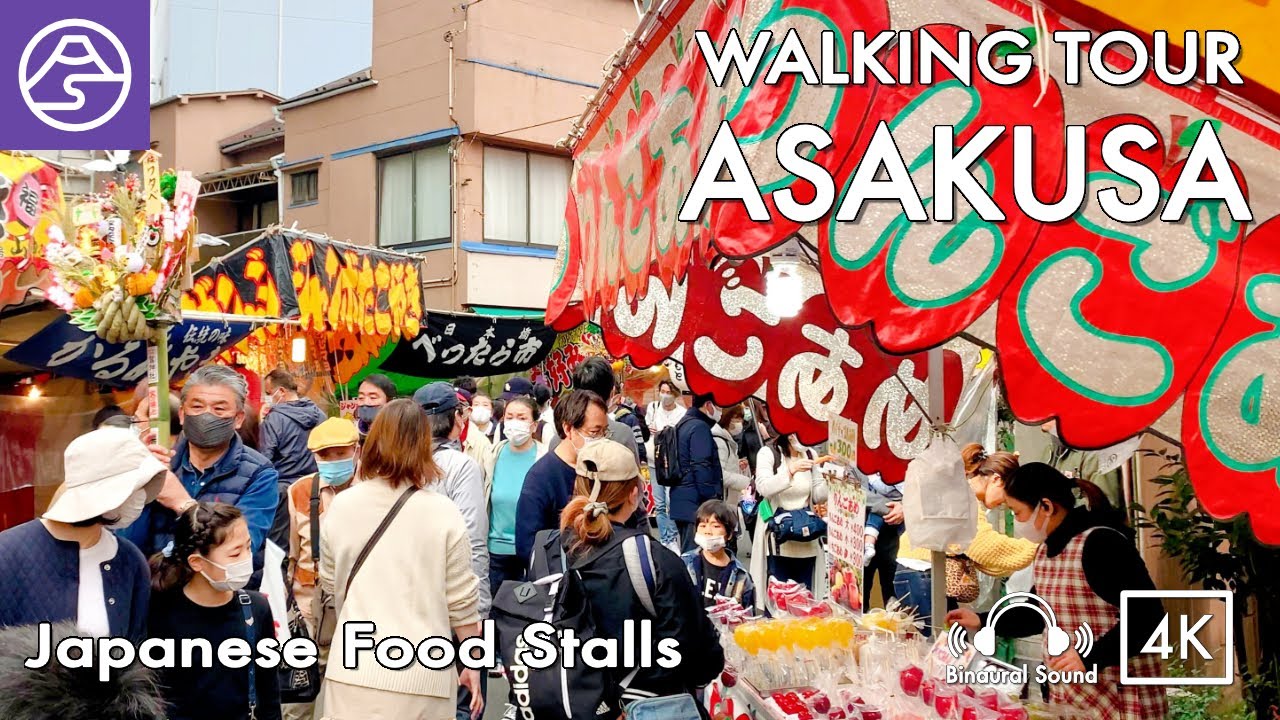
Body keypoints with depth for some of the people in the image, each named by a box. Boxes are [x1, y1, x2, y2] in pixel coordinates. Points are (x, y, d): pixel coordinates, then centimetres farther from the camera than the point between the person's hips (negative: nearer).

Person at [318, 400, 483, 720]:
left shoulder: (341, 506, -1)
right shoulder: (442, 513, -10)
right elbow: (462, 599, -5)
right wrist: (473, 664, 7)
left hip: (353, 670, 2)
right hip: (420, 676, -2)